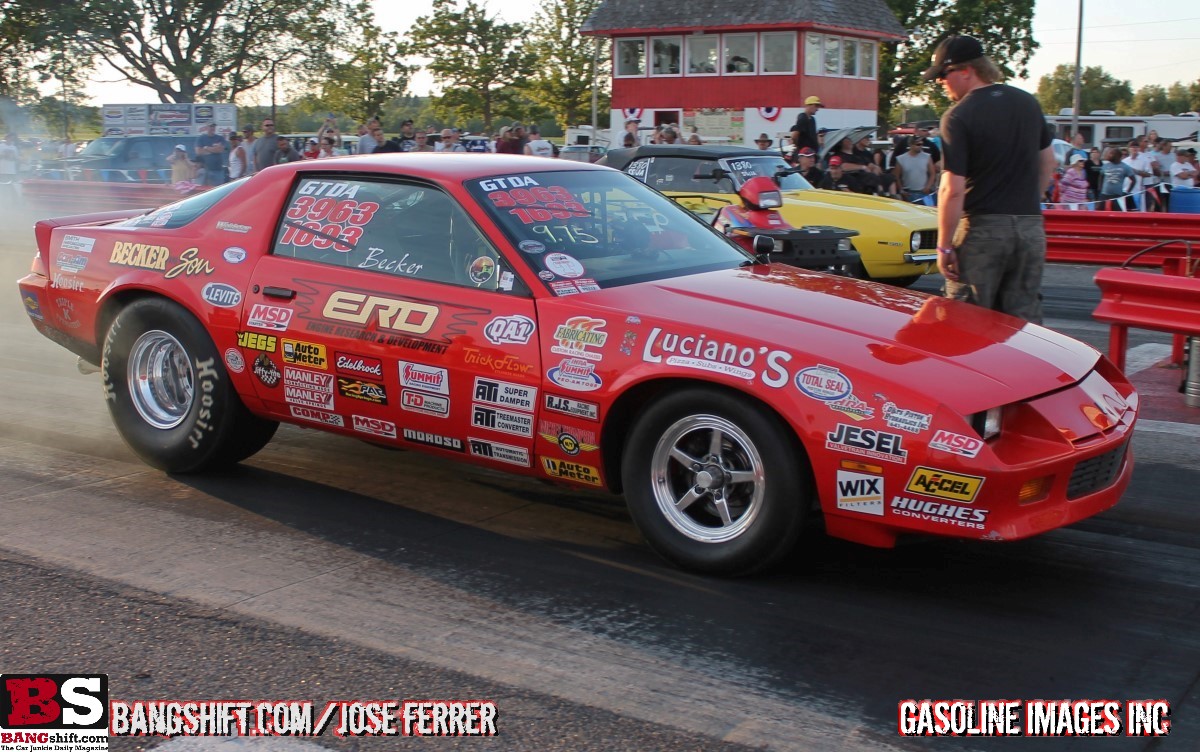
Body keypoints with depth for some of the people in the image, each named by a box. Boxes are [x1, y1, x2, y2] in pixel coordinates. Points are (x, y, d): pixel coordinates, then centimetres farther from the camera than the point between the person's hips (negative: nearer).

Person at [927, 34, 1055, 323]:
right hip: (1030, 227, 6)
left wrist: (944, 245, -11)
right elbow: (1048, 163, 18)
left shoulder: (958, 117, -12)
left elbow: (953, 189, -16)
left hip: (982, 228, -6)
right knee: (1025, 320, 9)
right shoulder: (1028, 103, 9)